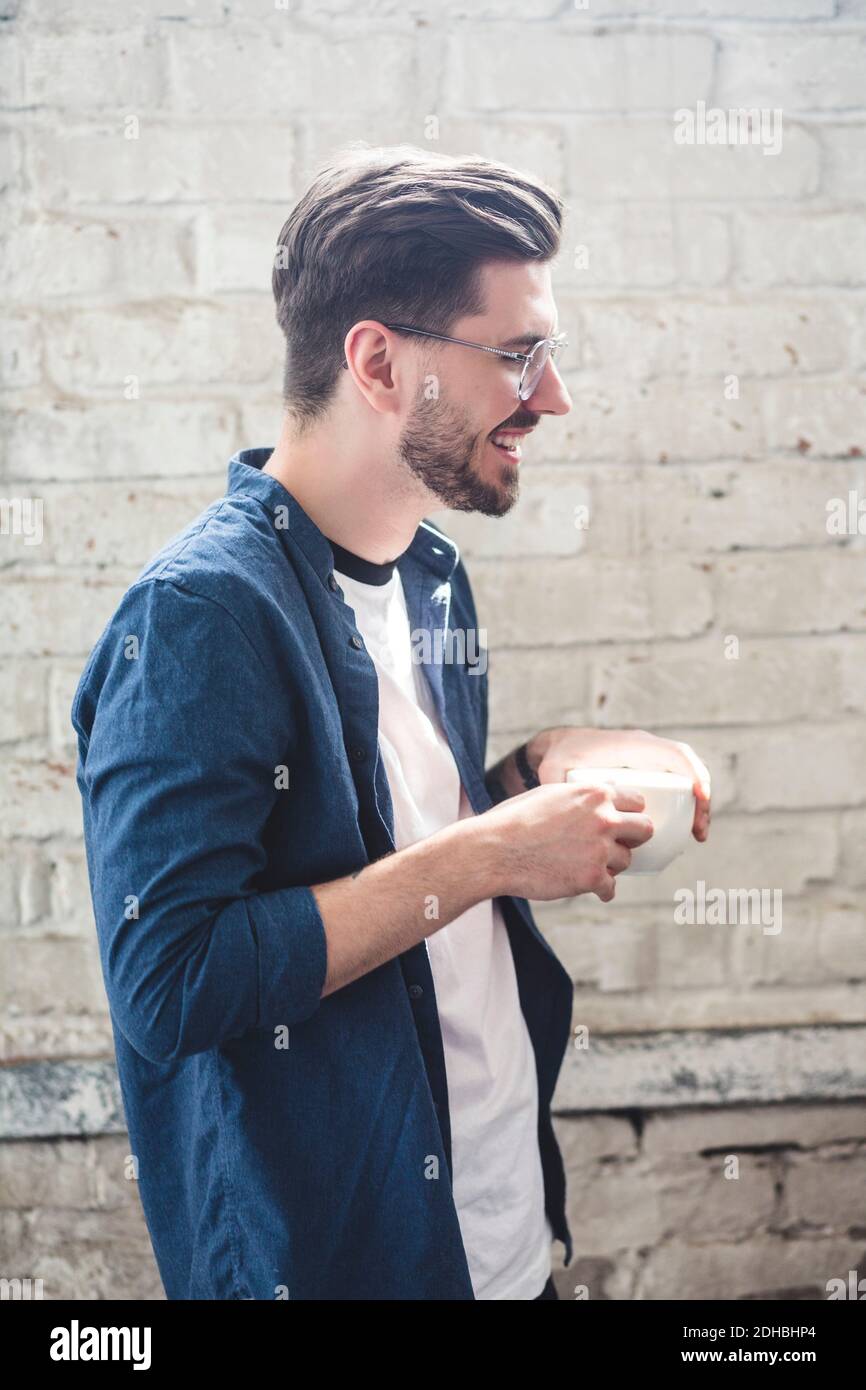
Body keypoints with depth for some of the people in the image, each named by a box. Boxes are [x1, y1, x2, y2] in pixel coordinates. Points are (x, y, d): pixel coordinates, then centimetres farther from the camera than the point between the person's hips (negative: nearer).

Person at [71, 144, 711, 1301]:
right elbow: (170, 986, -28)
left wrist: (547, 770, -3)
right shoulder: (200, 614, -23)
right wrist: (486, 854, -25)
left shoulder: (433, 574, 4)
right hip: (328, 1252, -8)